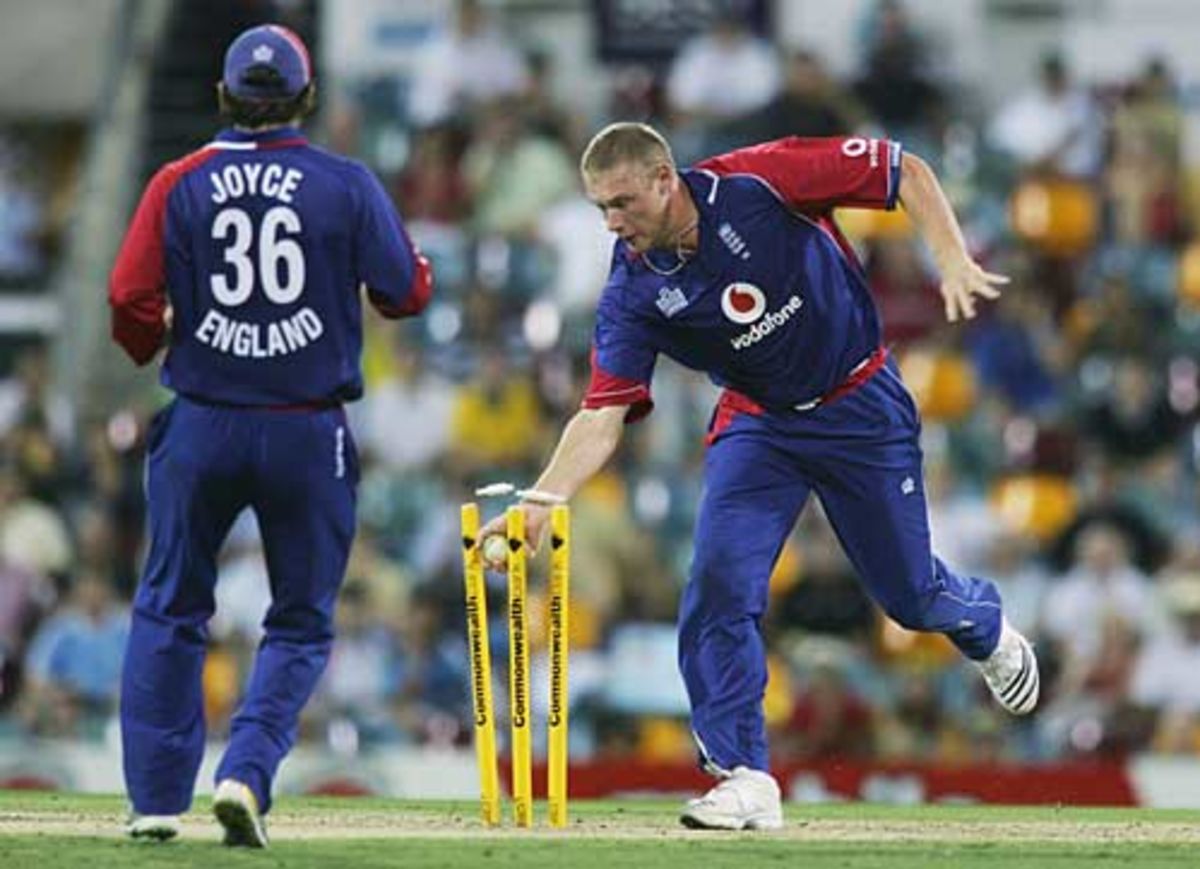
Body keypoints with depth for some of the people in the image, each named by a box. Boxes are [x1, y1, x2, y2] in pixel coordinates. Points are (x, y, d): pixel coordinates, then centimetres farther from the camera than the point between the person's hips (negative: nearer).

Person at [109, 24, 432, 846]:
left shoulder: (179, 184, -2)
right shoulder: (347, 185, -4)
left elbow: (132, 301, -6)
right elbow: (407, 291, 0)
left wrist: (153, 346, 15)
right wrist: (404, 245, 22)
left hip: (200, 426, 1)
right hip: (309, 432, -1)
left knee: (170, 610, 15)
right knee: (300, 624, 11)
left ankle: (157, 797, 10)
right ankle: (248, 773, -9)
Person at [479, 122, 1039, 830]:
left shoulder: (757, 184, -23)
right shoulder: (632, 293, -14)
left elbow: (905, 171, -15)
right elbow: (602, 415, -19)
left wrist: (954, 260, -27)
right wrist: (542, 500, -34)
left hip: (862, 408, -2)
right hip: (759, 423, 3)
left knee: (910, 592, 7)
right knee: (720, 584, -17)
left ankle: (986, 627, 44)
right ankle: (746, 779, -12)